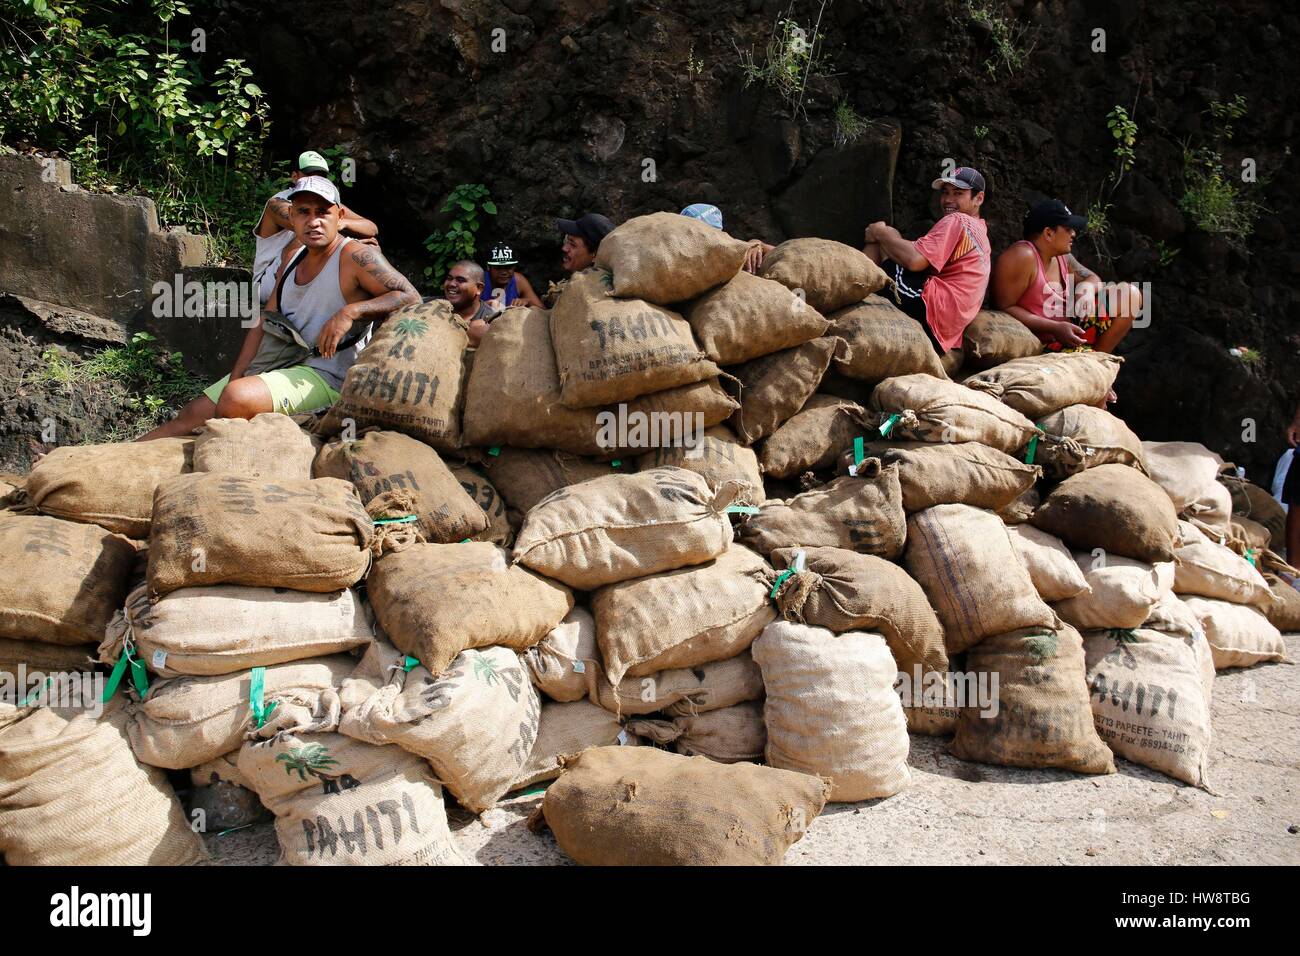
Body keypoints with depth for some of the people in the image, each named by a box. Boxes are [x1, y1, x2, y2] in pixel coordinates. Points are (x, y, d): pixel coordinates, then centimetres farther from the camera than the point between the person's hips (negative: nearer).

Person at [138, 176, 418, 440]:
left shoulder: (355, 257, -12)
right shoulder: (292, 259, 12)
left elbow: (411, 298, -18)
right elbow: (265, 323, 13)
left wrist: (350, 312, -29)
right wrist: (235, 380, 3)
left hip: (327, 377, -8)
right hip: (279, 367, 9)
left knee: (237, 399, -30)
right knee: (192, 414, 7)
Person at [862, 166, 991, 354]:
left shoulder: (957, 220, -2)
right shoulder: (981, 232, 29)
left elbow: (914, 260, -17)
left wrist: (881, 233, -2)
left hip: (927, 308, -10)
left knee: (887, 234, 1)